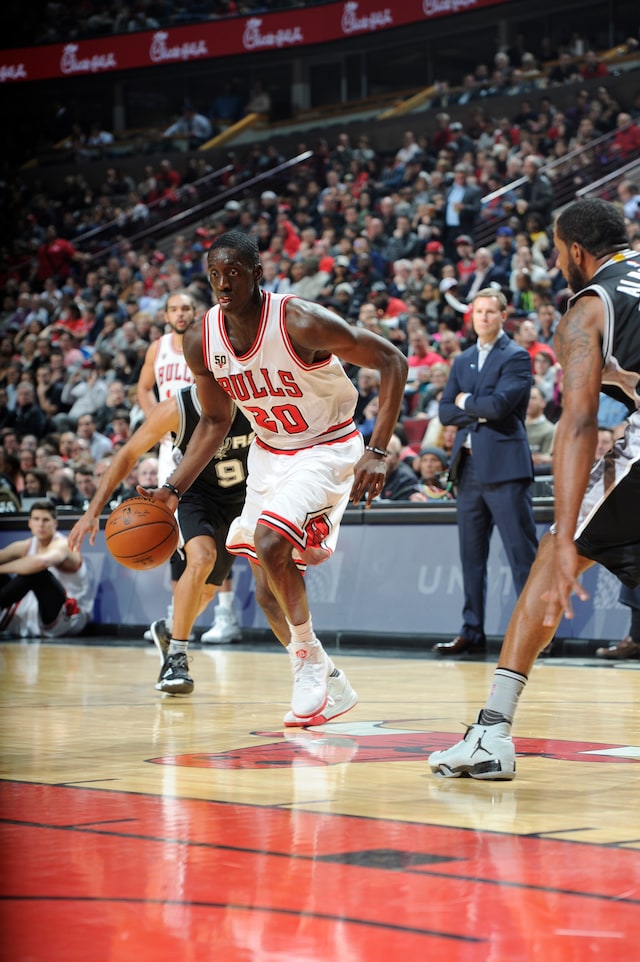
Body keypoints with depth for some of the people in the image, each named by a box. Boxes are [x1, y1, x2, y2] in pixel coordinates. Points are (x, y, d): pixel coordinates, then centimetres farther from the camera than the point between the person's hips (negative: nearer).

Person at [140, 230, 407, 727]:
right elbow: (215, 422, 5)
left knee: (270, 543, -28)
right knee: (268, 592, 5)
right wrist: (174, 489, -5)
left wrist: (377, 452, -26)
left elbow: (392, 360, -20)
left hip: (327, 447, -6)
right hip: (268, 453, 7)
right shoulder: (201, 341, -10)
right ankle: (331, 686, 24)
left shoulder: (300, 321, -26)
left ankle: (308, 657, -7)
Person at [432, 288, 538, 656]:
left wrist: (466, 402, -1)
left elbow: (499, 404, -17)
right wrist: (479, 413, -6)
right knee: (471, 555, 8)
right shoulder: (462, 361, 18)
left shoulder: (516, 357, -3)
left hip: (504, 466, -7)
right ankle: (473, 632, 13)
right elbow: (445, 412, 10)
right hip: (469, 467, 7)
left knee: (522, 553, -7)